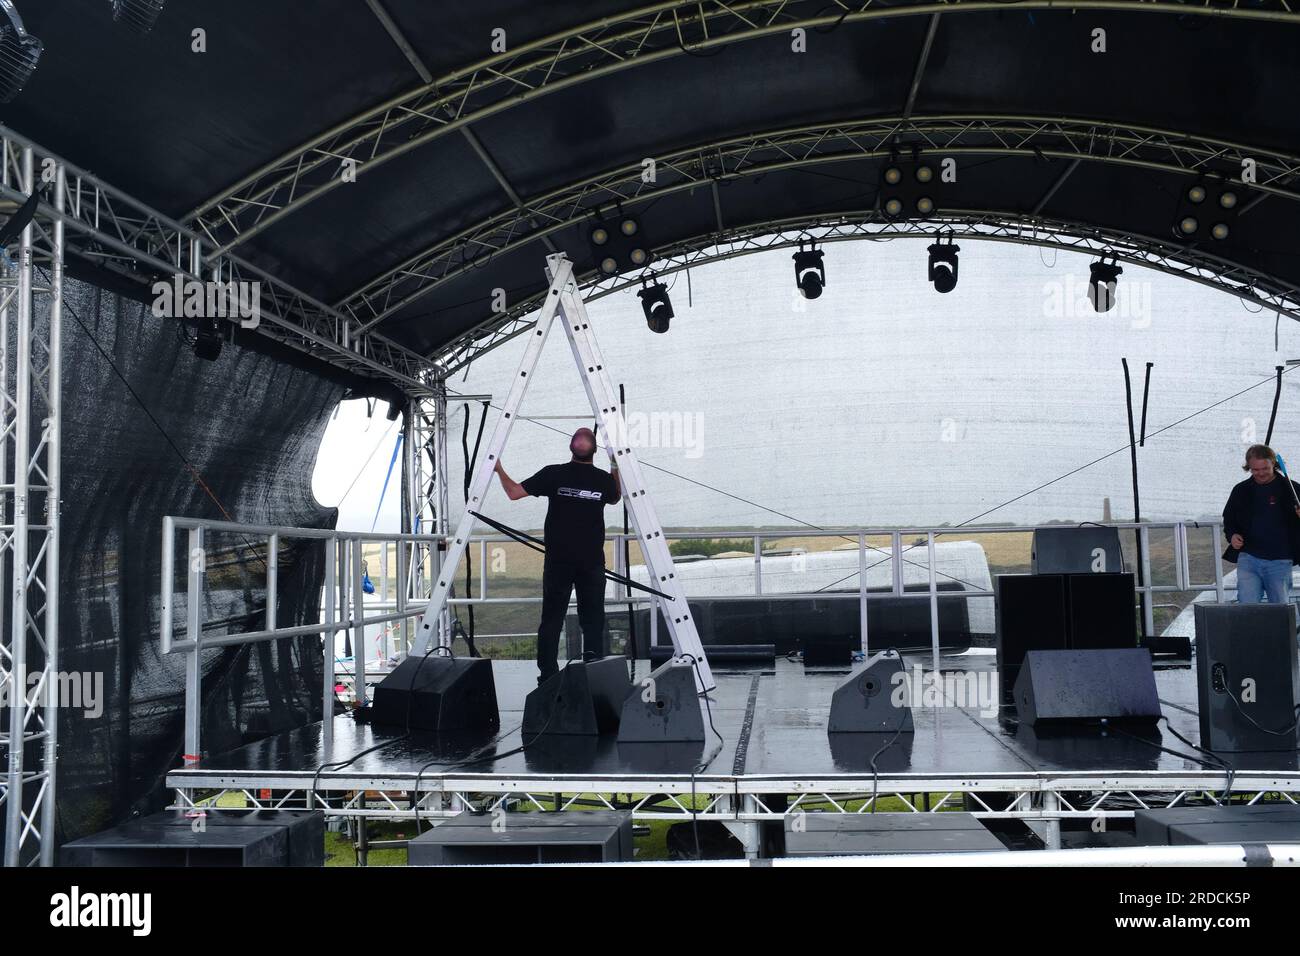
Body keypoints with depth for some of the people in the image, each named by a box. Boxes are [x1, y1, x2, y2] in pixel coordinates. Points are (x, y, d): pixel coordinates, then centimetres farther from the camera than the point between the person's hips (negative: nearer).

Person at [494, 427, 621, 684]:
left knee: (551, 619, 5)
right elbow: (614, 499, 22)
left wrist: (499, 469, 12)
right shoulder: (604, 479, -2)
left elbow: (514, 492, -3)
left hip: (558, 560, 0)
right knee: (592, 621, 7)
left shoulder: (553, 474, -7)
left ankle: (548, 677, 4)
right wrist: (616, 469, 30)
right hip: (592, 562, 1)